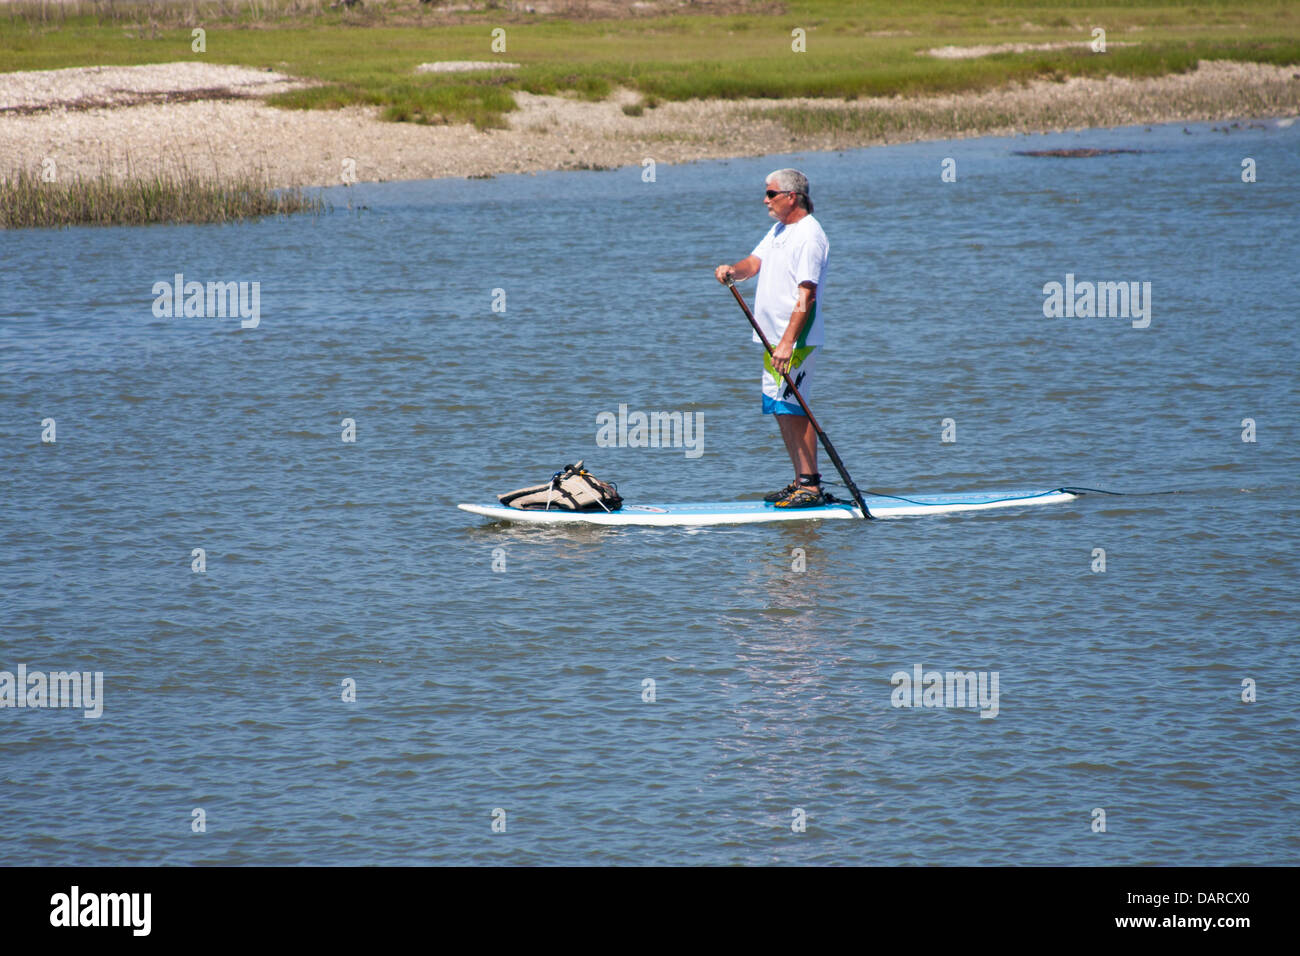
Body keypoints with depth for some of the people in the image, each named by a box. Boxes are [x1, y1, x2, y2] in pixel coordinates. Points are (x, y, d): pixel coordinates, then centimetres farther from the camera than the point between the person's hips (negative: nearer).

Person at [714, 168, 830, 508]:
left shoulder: (809, 236, -15)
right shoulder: (780, 229, 16)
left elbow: (806, 296, -20)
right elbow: (755, 262, 13)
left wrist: (788, 343, -26)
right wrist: (733, 270, -11)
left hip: (796, 339, -10)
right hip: (773, 337, 10)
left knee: (793, 409, -12)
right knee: (781, 410, 11)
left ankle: (811, 486, -11)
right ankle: (802, 481, 17)